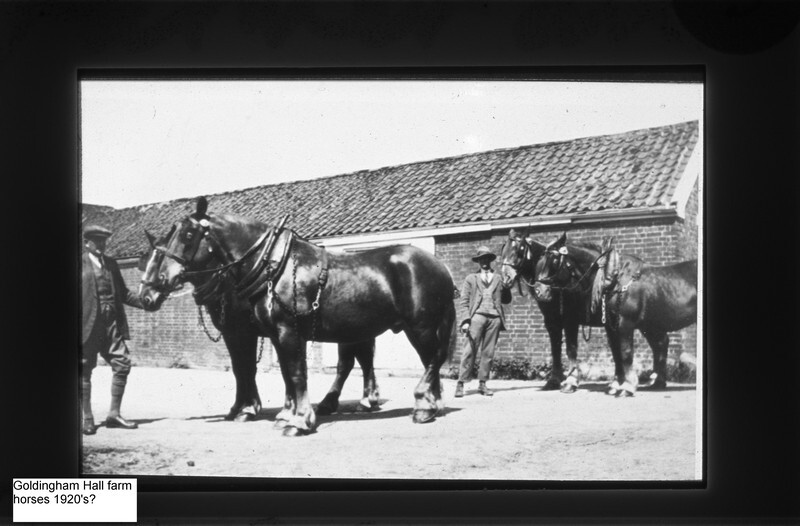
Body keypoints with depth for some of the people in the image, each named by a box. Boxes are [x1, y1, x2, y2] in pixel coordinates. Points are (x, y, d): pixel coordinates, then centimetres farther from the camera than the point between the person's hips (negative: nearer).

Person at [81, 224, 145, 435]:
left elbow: (123, 293, 18)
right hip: (88, 324, -5)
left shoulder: (111, 263, 16)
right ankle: (87, 418, 12)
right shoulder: (81, 263, 1)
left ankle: (114, 414, 7)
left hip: (112, 323, 5)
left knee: (122, 363, -2)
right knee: (84, 370, 3)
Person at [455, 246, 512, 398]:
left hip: (494, 318, 2)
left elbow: (507, 299, 18)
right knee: (470, 350, -8)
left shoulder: (498, 279, 20)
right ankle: (461, 383, -7)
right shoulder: (471, 279, 15)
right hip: (477, 316, -2)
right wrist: (465, 320, -7)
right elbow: (464, 301, 6)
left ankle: (482, 383, 7)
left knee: (488, 353, 1)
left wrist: (507, 286, 1)